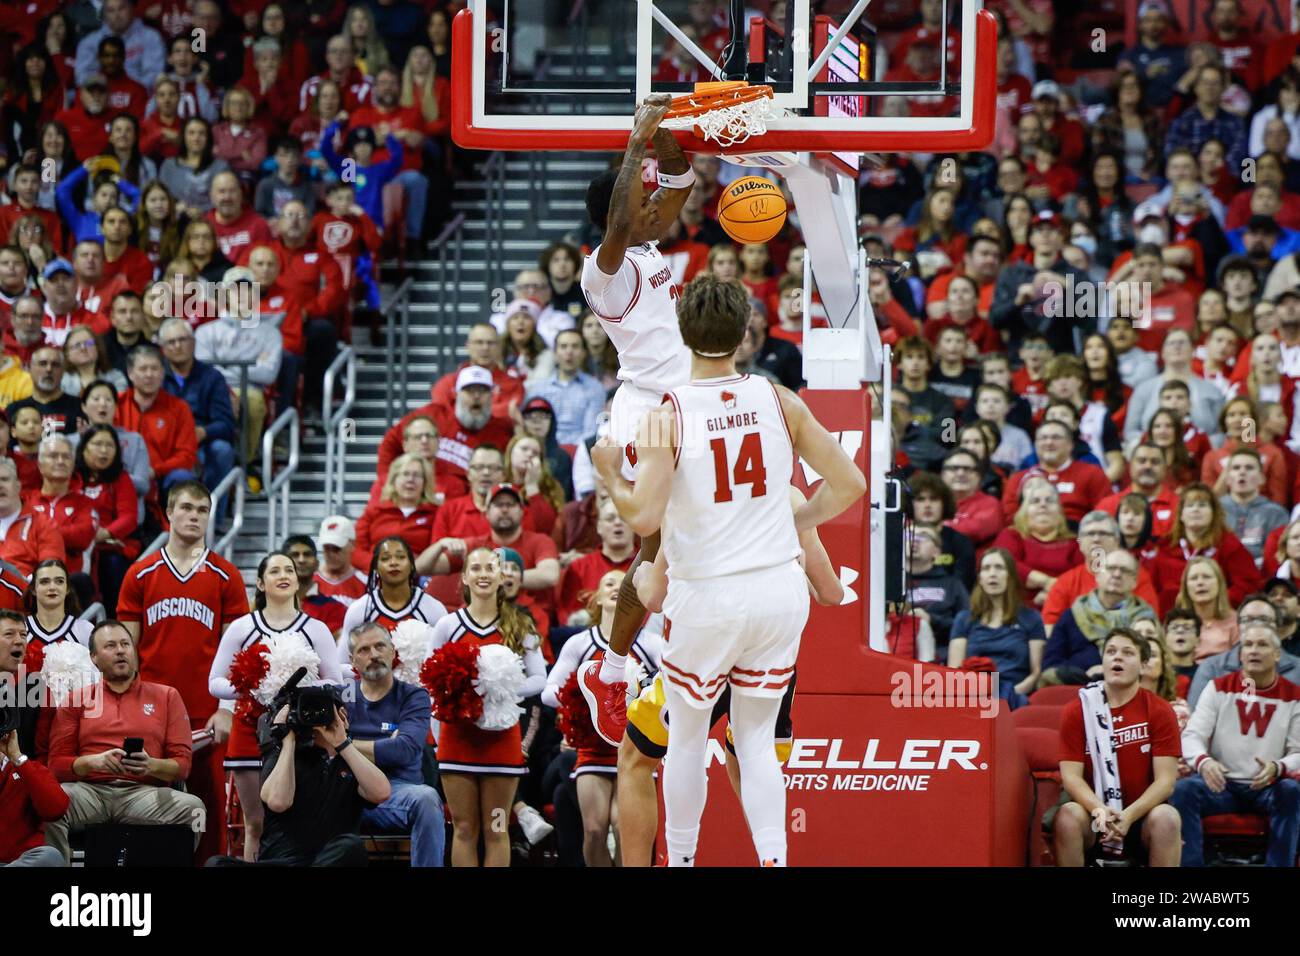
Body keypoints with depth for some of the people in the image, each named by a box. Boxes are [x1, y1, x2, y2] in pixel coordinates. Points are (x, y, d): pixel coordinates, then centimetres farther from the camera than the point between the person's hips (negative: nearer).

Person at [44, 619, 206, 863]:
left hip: (144, 791, 0)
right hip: (91, 790, 0)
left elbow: (182, 764, 11)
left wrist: (152, 765, -11)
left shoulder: (167, 697, 17)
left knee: (192, 808, -30)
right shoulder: (76, 701, 17)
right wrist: (94, 761, -10)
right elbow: (57, 763, 10)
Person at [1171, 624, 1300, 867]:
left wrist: (1277, 768, -24)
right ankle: (1190, 864, -28)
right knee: (1183, 790, -28)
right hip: (1222, 784, 1)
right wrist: (1204, 762, -26)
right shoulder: (1219, 688, 6)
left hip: (1268, 788, -1)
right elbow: (1192, 735, -3)